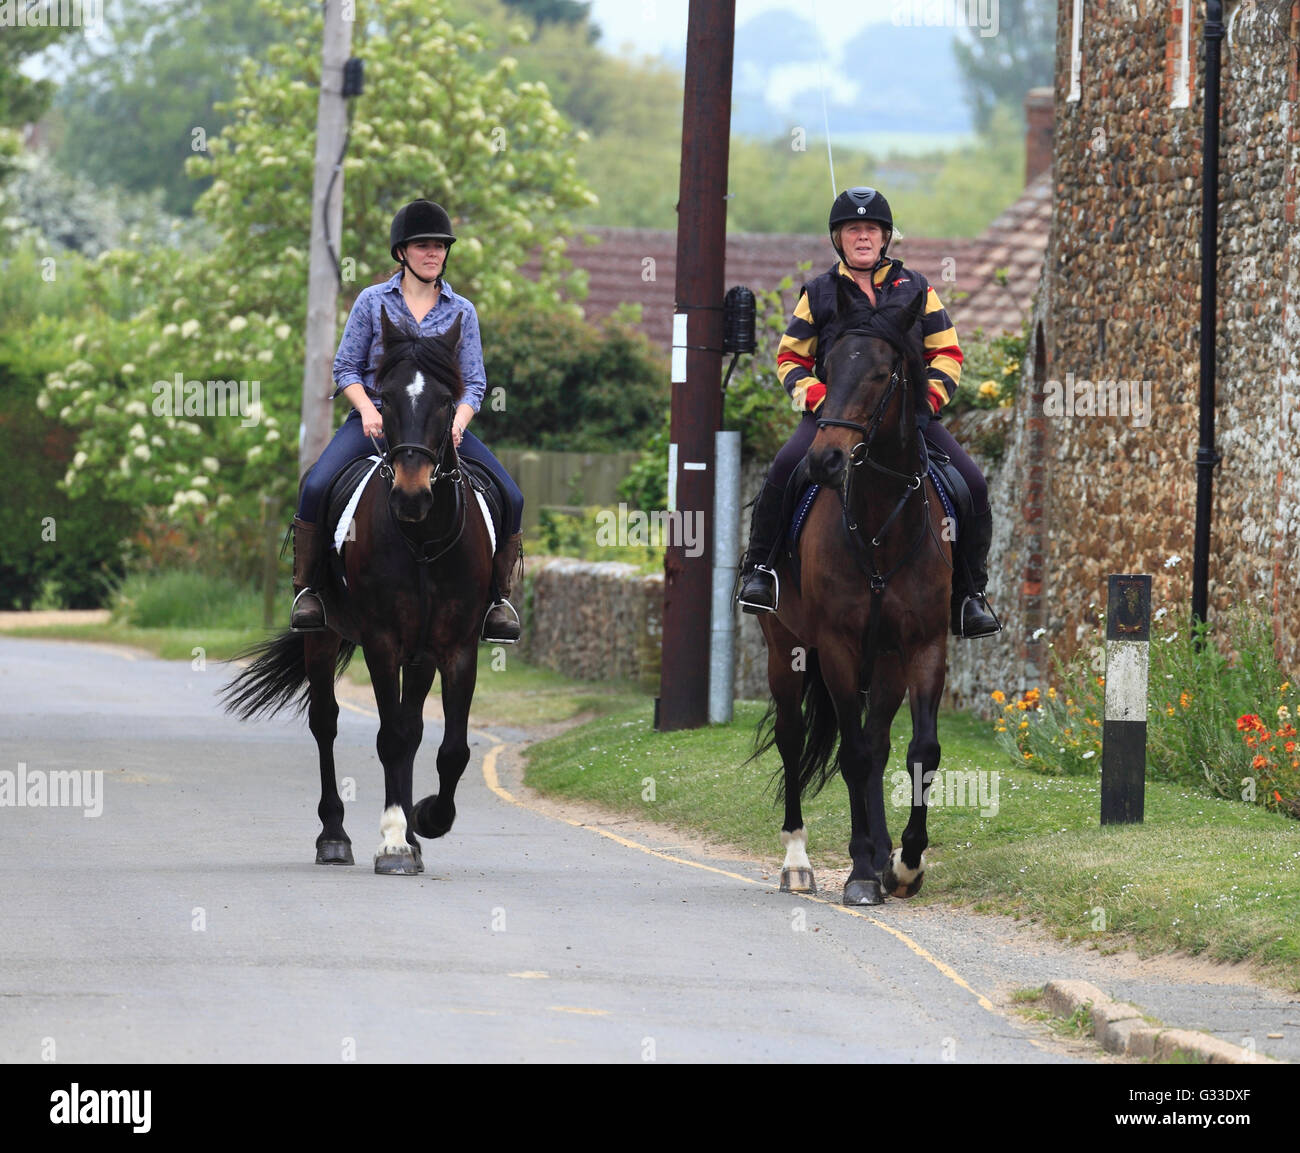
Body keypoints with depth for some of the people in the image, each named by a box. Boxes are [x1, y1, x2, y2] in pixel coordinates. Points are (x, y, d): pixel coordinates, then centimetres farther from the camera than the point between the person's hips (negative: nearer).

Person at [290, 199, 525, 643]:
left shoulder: (461, 312, 9)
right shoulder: (373, 301, 5)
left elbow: (474, 383, 7)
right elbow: (346, 368, 7)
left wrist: (457, 421, -14)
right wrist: (367, 408, -13)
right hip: (377, 418, -1)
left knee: (510, 498, -16)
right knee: (316, 488, -26)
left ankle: (498, 596, 2)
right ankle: (306, 589, -8)